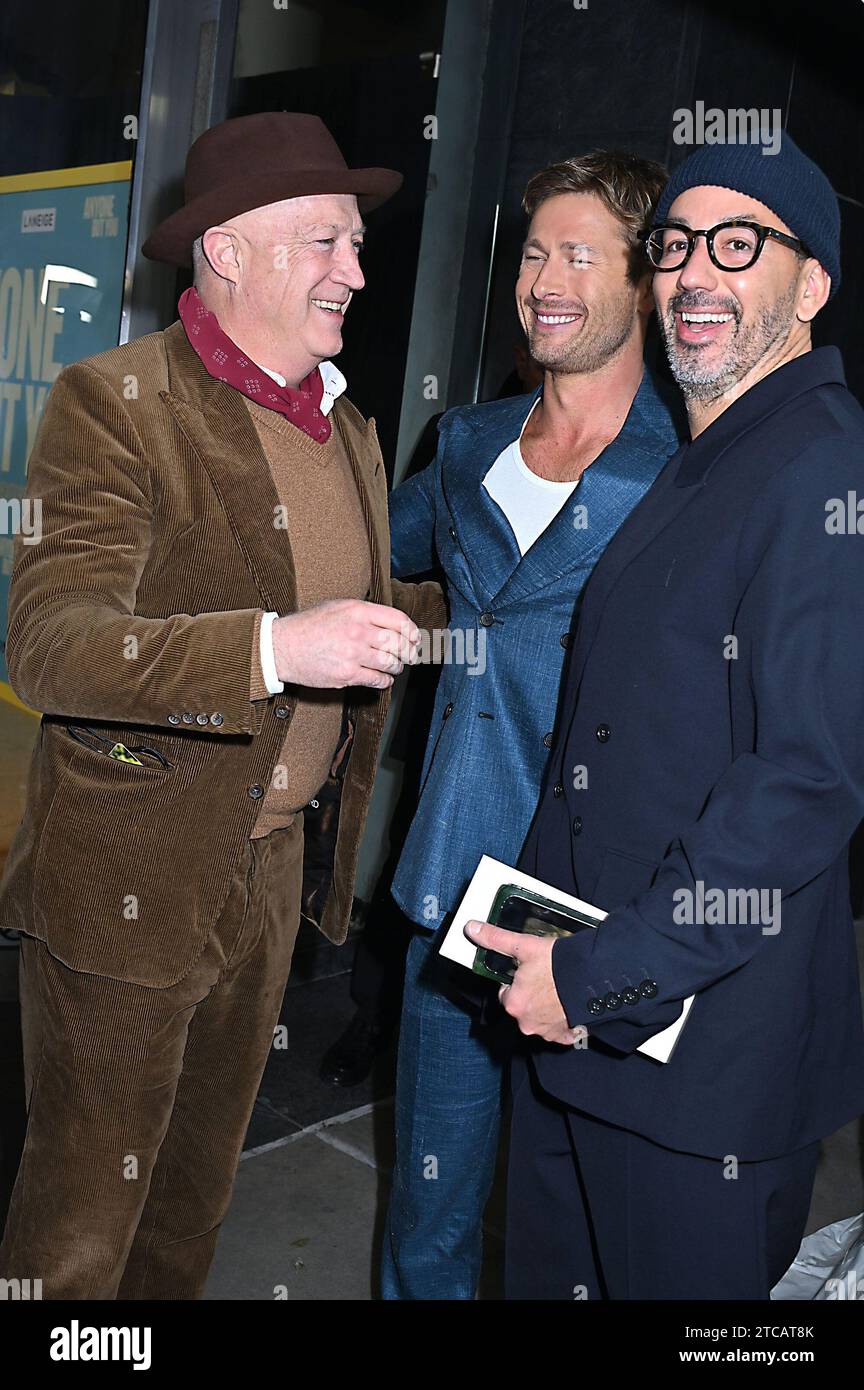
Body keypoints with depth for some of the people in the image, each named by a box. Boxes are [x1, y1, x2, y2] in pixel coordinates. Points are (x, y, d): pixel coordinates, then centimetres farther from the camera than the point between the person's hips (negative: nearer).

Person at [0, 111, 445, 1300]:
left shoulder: (348, 427, 9)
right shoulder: (114, 403, -15)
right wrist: (275, 647, -37)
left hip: (279, 868, 7)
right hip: (133, 879, -7)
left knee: (201, 1184, 24)